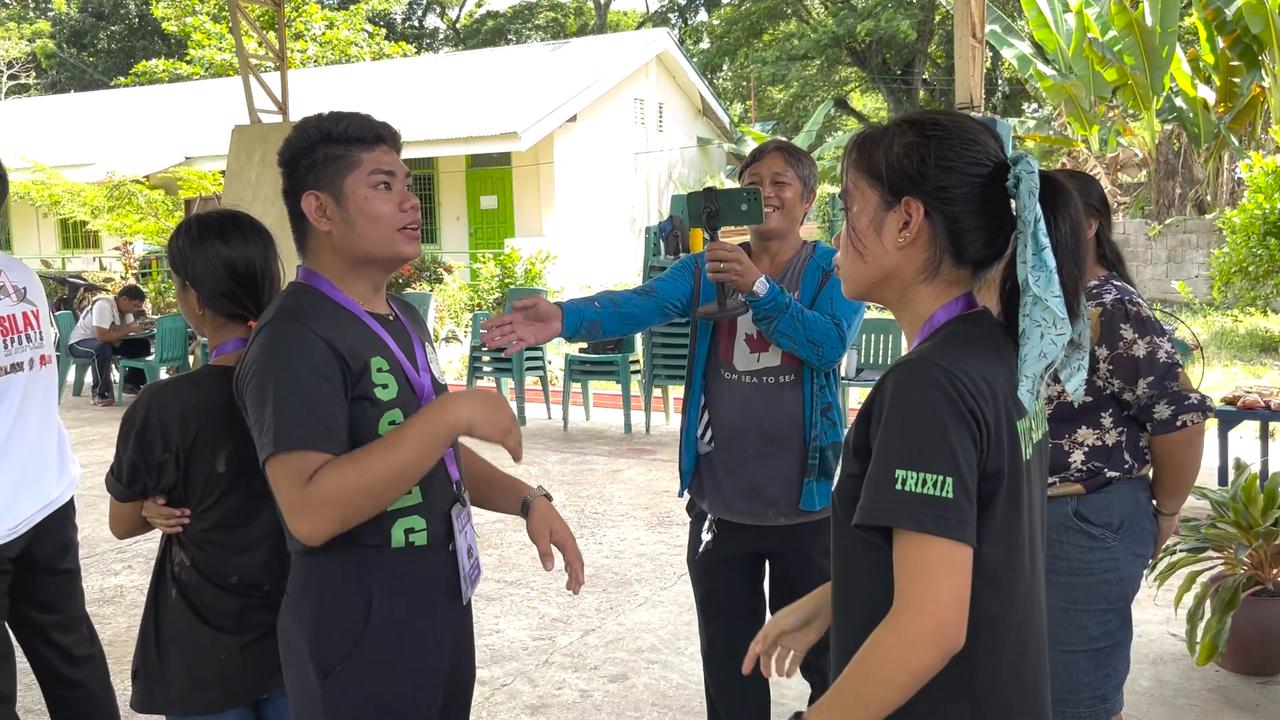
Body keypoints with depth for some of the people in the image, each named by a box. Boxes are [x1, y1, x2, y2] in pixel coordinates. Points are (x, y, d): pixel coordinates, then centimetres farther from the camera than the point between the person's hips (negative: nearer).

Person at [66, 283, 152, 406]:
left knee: (143, 344, -5)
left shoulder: (125, 307, -1)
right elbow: (102, 336, -37)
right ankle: (100, 393, -28)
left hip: (107, 342, 8)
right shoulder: (104, 306, -29)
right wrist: (129, 329, -34)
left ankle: (130, 383, 9)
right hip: (80, 342, -8)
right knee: (103, 349, -41)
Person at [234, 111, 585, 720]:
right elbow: (310, 511, -31)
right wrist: (452, 411, -29)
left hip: (441, 619, 9)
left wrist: (527, 500, 2)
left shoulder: (403, 319, 10)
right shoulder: (295, 338, -20)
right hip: (361, 642, -8)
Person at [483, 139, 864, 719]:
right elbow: (640, 304, -16)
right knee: (728, 661, 16)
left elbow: (830, 345, -20)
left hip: (804, 501, -2)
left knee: (819, 648, 13)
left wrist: (759, 288, -30)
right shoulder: (705, 268, 2)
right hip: (720, 501, 2)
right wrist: (565, 318, -34)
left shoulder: (835, 271, -2)